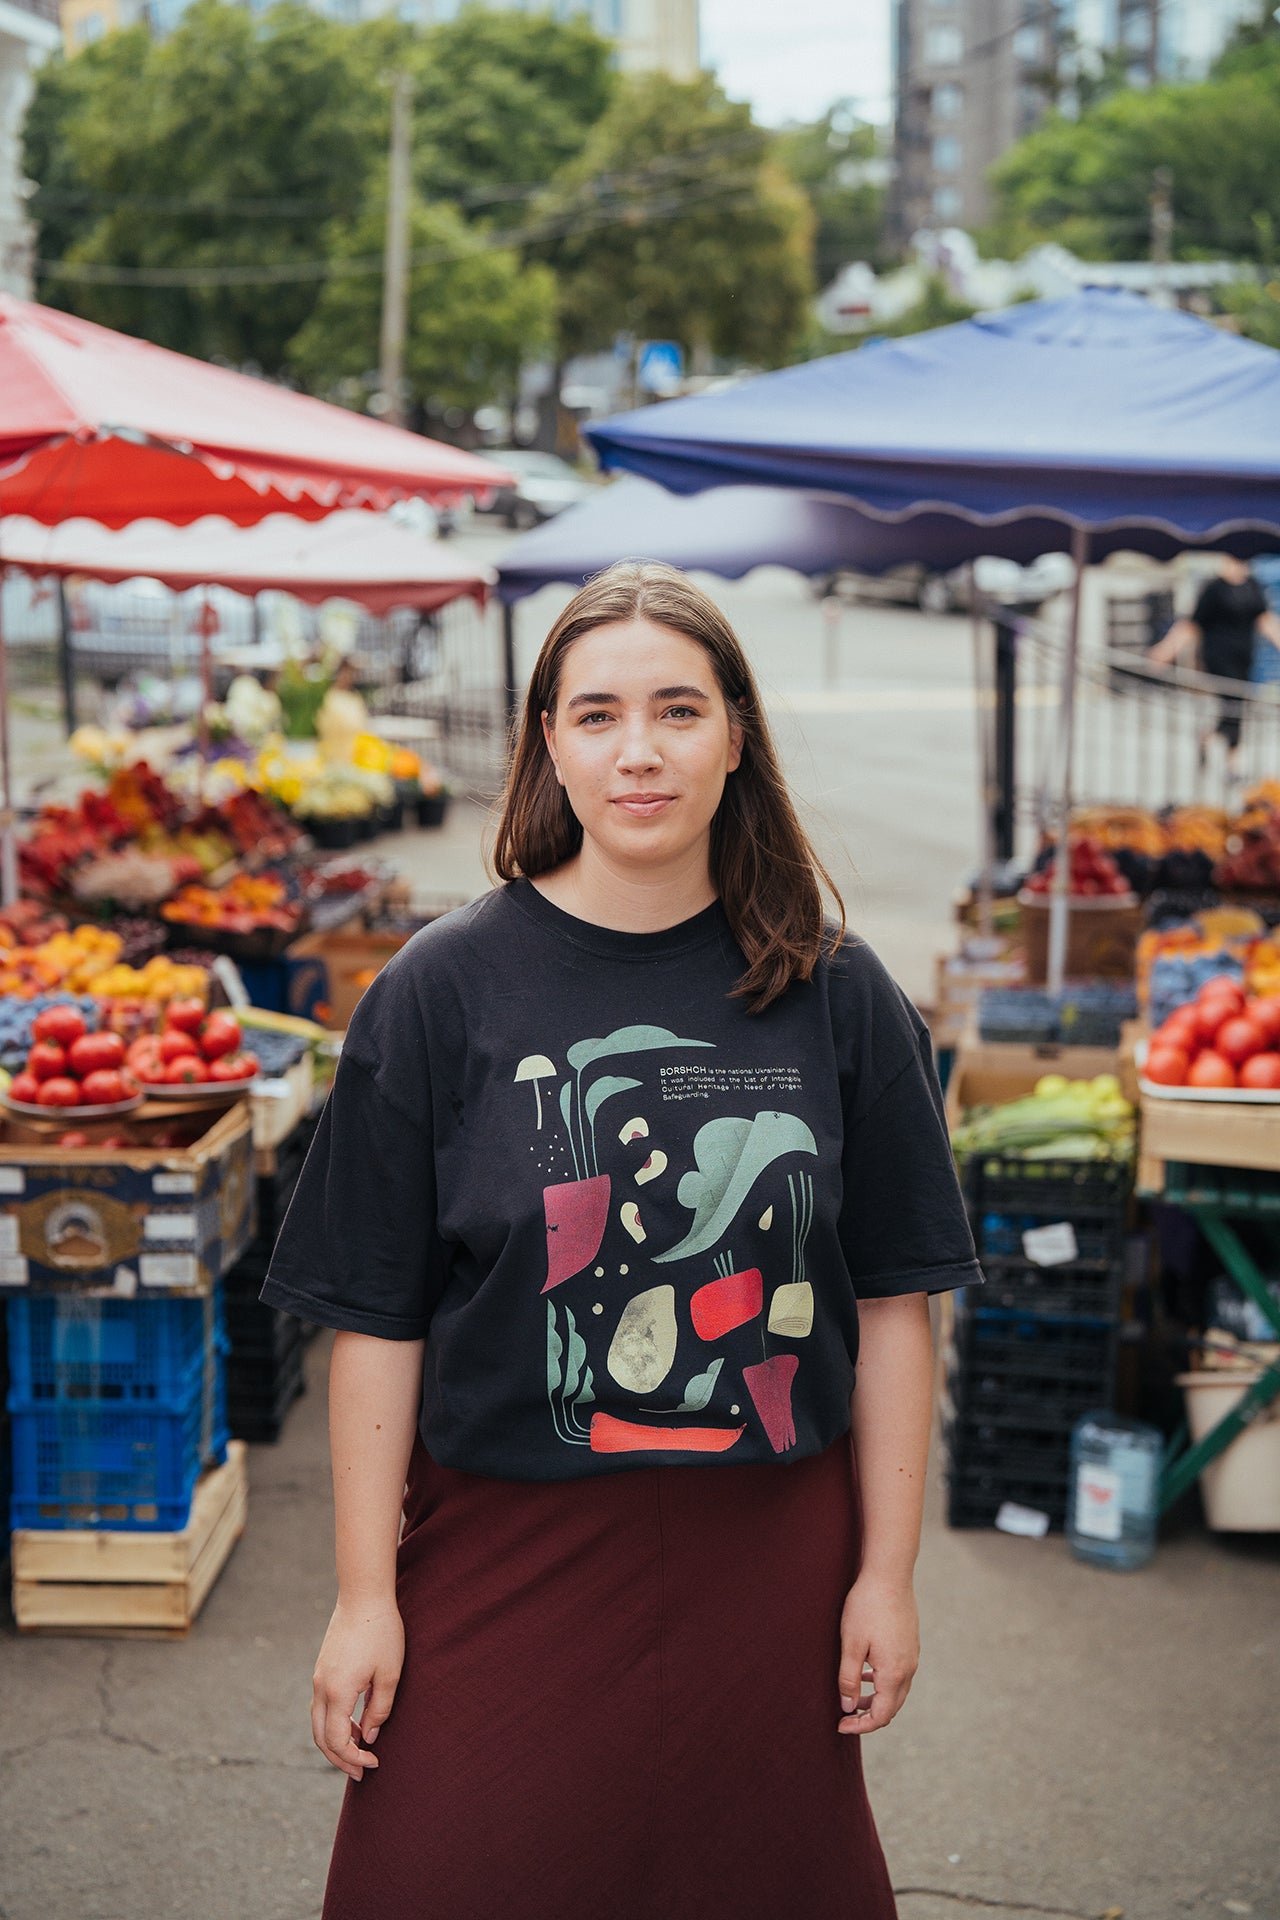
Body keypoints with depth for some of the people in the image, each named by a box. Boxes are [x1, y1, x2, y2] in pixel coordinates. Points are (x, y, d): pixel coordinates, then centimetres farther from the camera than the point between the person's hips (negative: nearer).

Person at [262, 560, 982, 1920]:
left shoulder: (834, 994, -1)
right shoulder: (444, 989, -5)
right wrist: (365, 1595, -5)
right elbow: (376, 1317, -4)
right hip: (509, 1554, -1)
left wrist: (886, 1575, 1)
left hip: (770, 1564, 1)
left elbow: (892, 1299, 2)